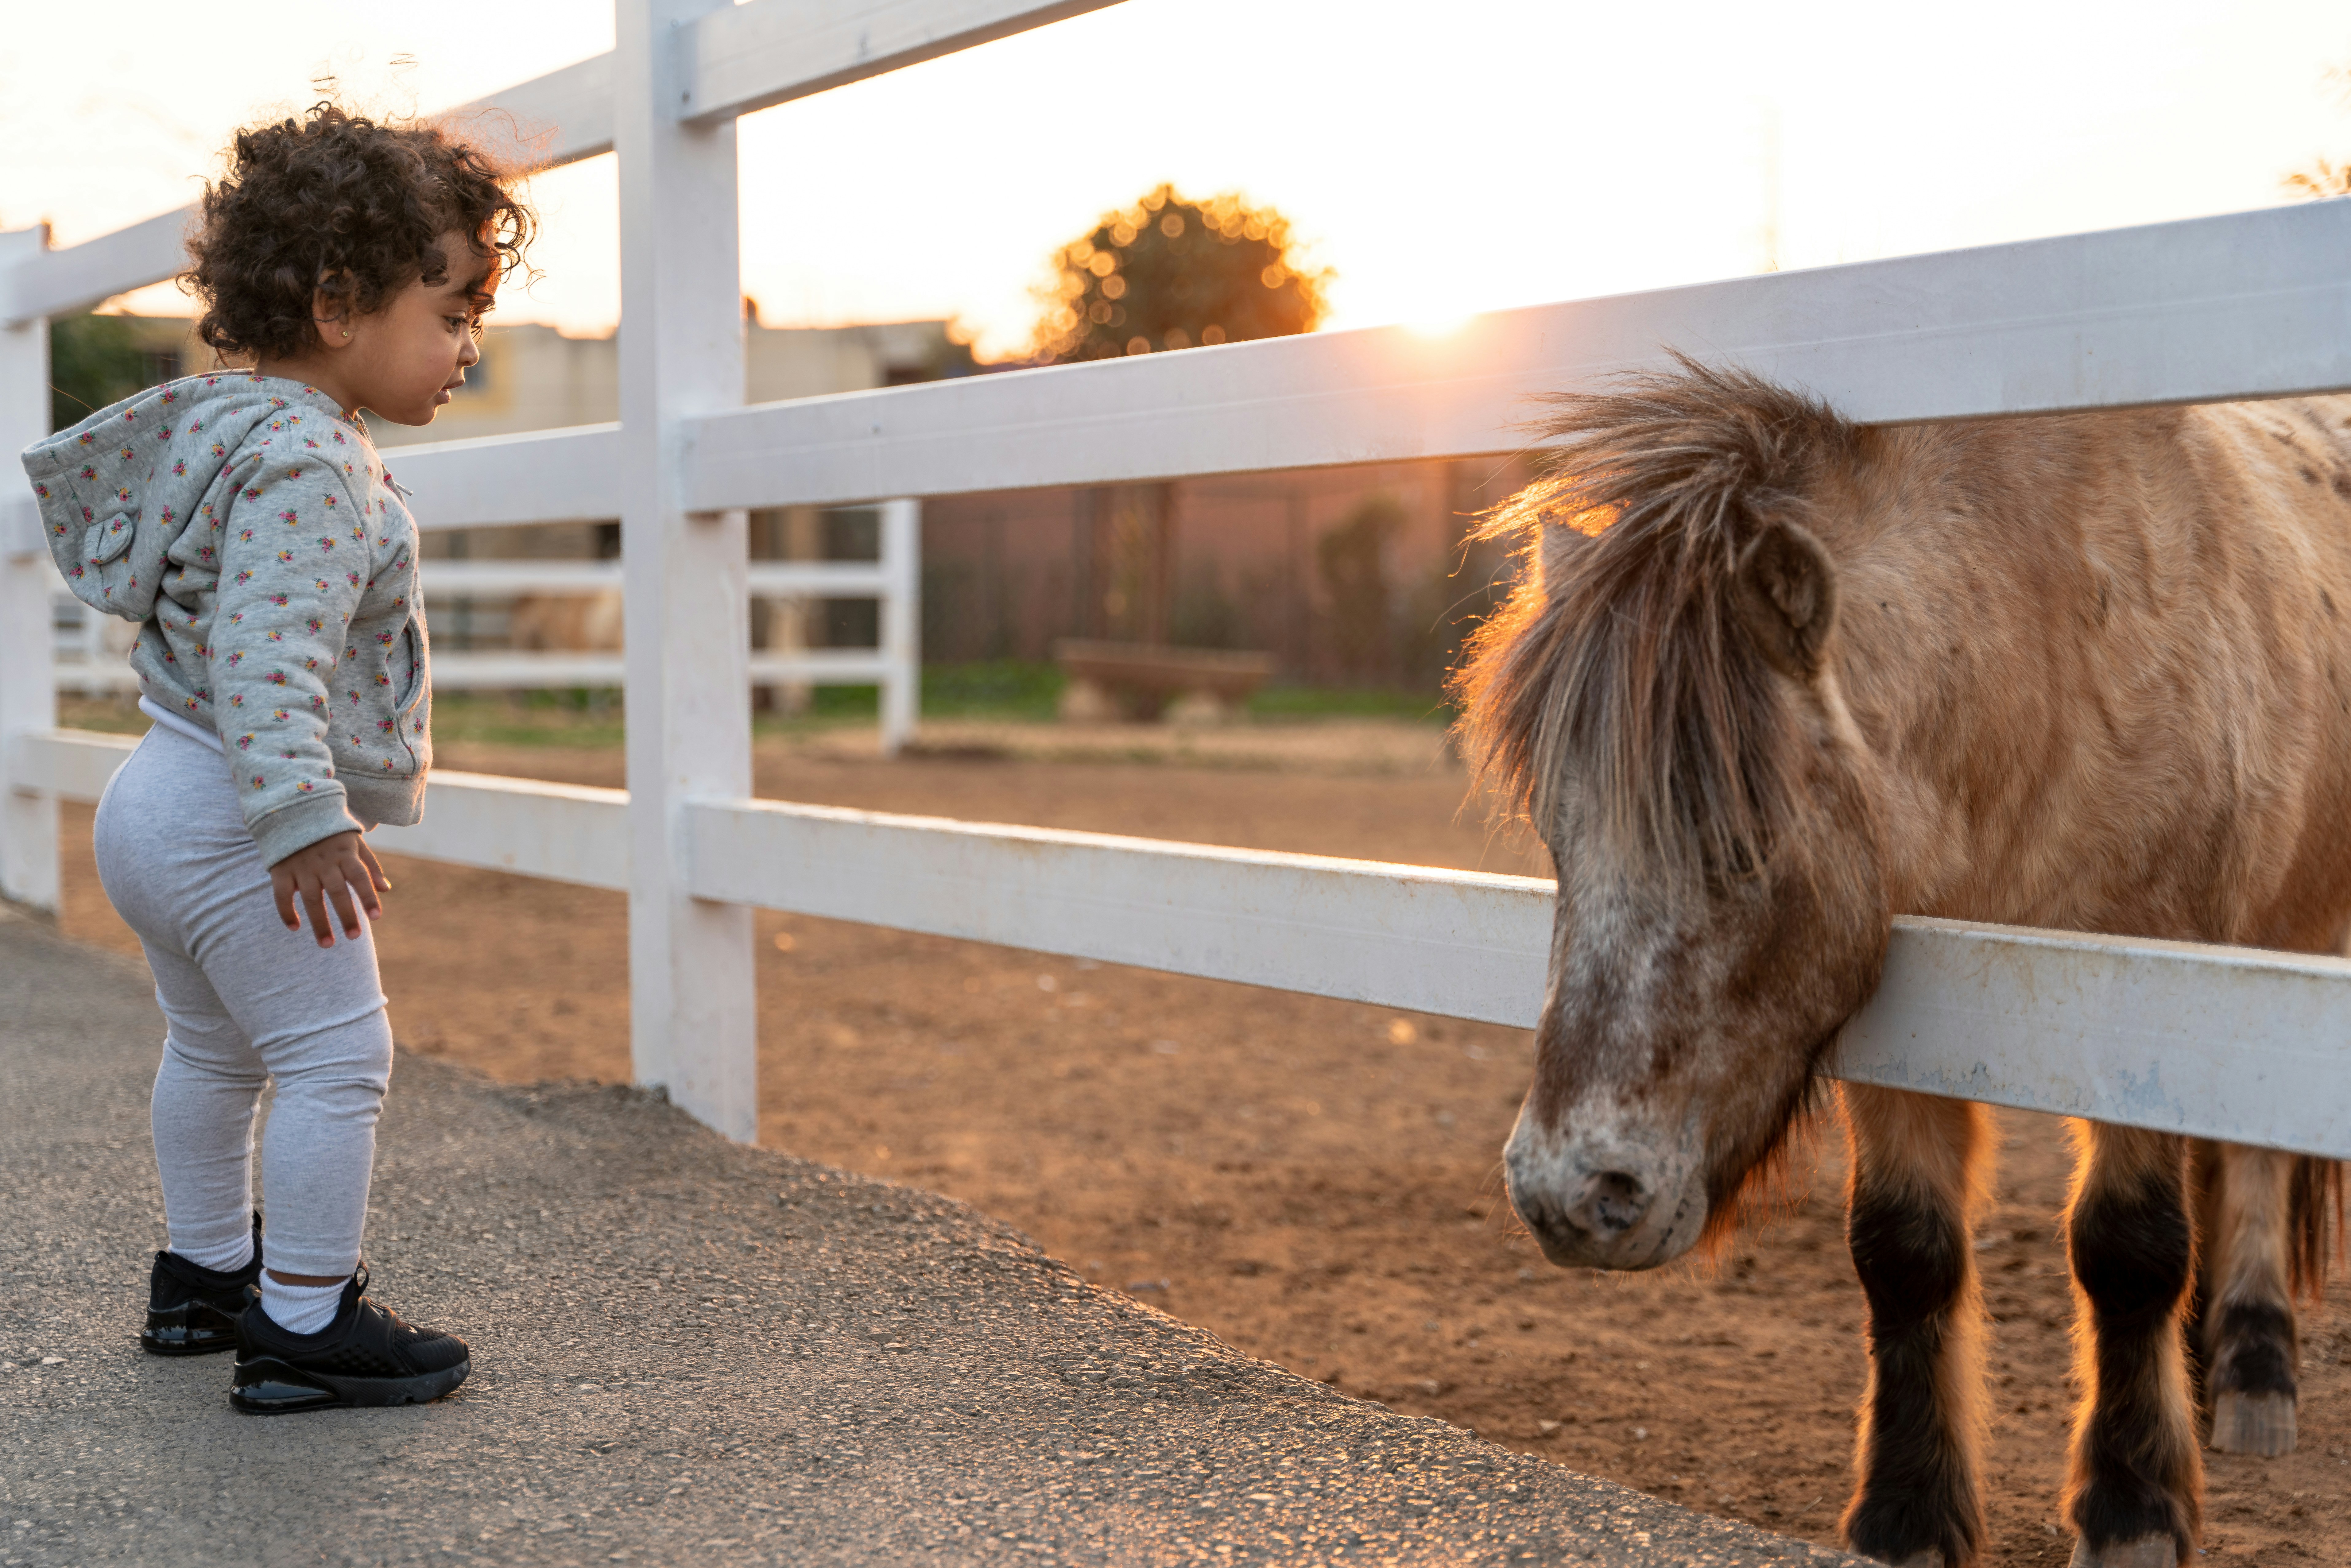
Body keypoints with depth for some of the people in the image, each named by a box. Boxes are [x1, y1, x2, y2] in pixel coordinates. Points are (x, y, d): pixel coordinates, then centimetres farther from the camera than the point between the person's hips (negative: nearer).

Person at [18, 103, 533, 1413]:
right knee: (336, 1056, -6)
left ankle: (205, 1271, 39)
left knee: (215, 1050, 24)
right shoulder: (306, 463, -23)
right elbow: (266, 653, -32)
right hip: (231, 830, -11)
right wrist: (306, 820, -37)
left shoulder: (233, 423, 11)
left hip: (164, 807, 11)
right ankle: (304, 1325, -1)